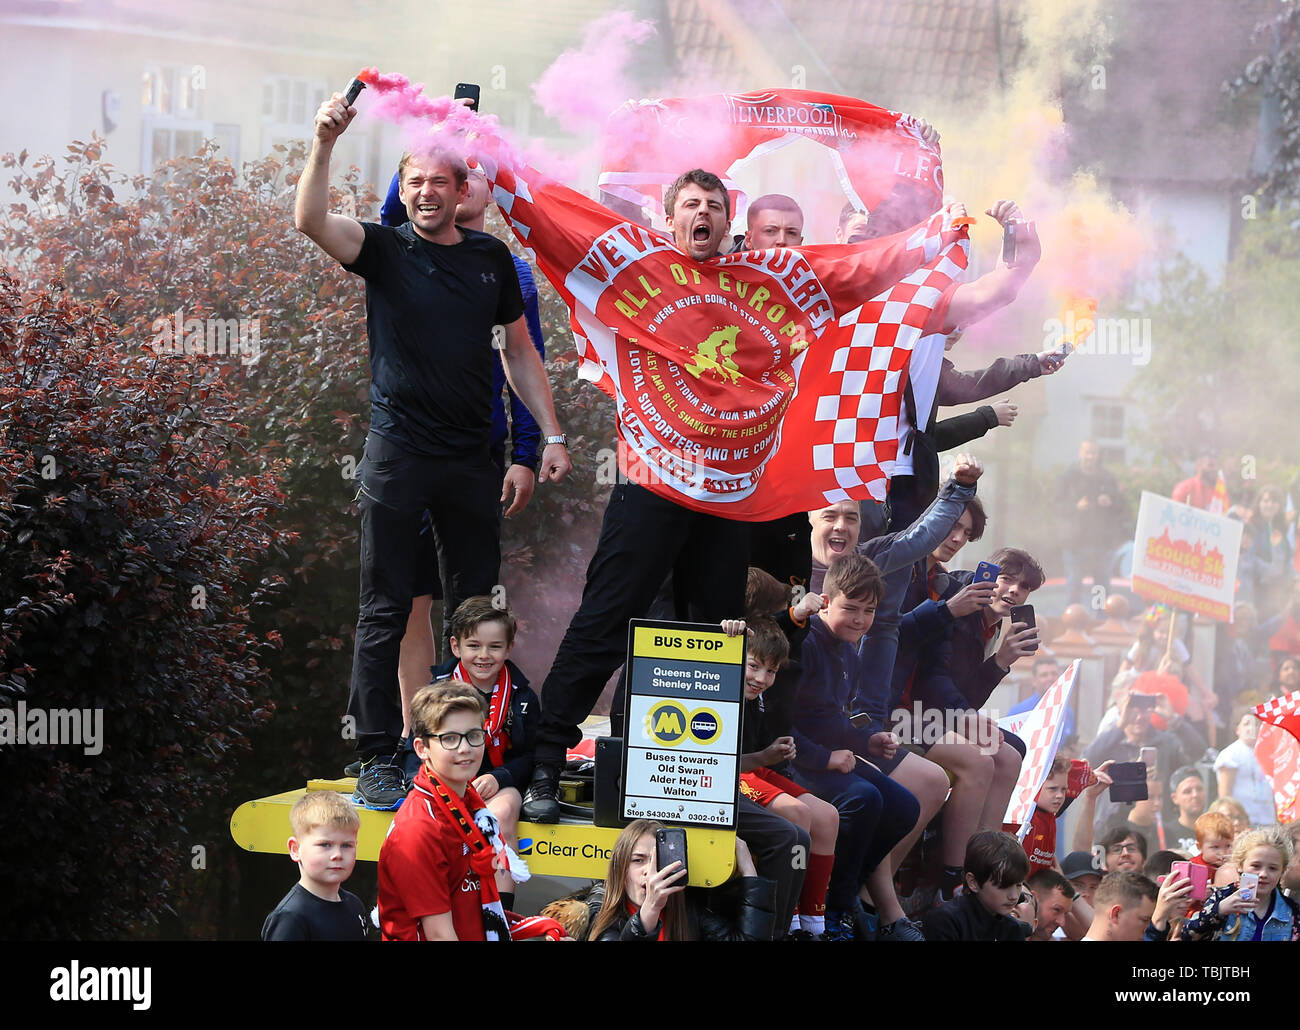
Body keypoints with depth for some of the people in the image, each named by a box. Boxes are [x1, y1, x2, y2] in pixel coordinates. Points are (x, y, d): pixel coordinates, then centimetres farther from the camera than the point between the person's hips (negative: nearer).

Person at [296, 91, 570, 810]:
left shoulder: (491, 259, 10)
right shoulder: (385, 250, 0)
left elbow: (518, 351, 16)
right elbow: (310, 220, -17)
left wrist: (551, 433, 9)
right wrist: (324, 143, -30)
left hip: (471, 459, 4)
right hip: (398, 452, -3)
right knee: (384, 614, -2)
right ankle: (377, 761, 1)